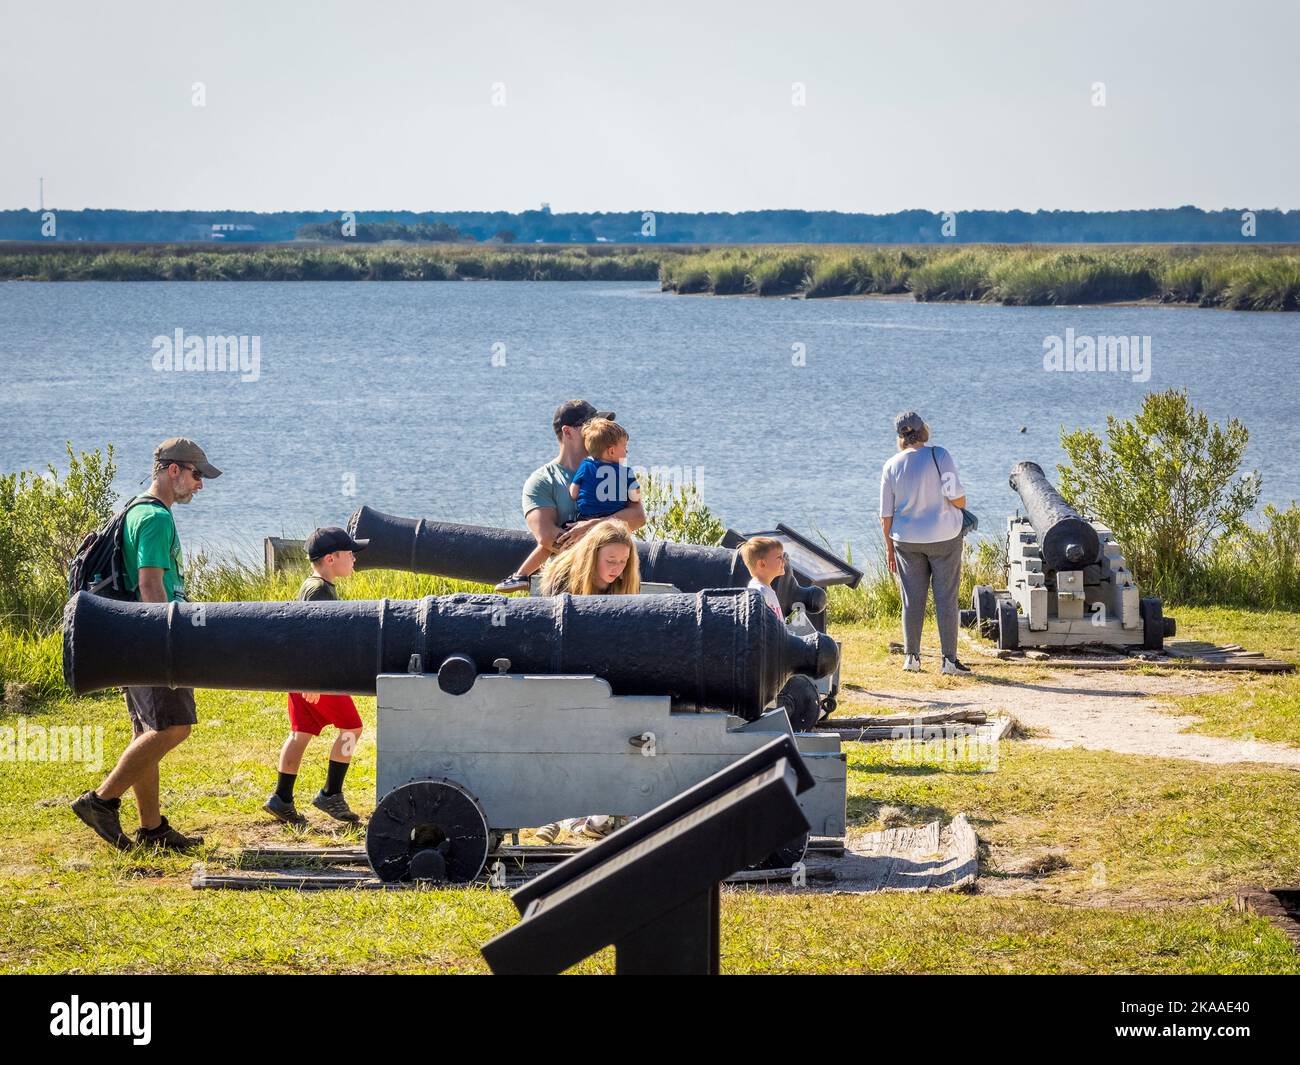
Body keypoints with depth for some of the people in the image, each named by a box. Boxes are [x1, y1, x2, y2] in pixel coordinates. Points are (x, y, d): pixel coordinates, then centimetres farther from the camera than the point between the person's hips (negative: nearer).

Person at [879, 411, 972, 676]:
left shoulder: (891, 466, -1)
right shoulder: (939, 457, -11)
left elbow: (886, 514, 2)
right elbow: (957, 497, -14)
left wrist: (889, 546, 12)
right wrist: (960, 505, 9)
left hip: (906, 540, 3)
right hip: (944, 537, -3)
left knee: (912, 598, 11)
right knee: (946, 597, 2)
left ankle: (911, 657, 14)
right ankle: (949, 659, 1)